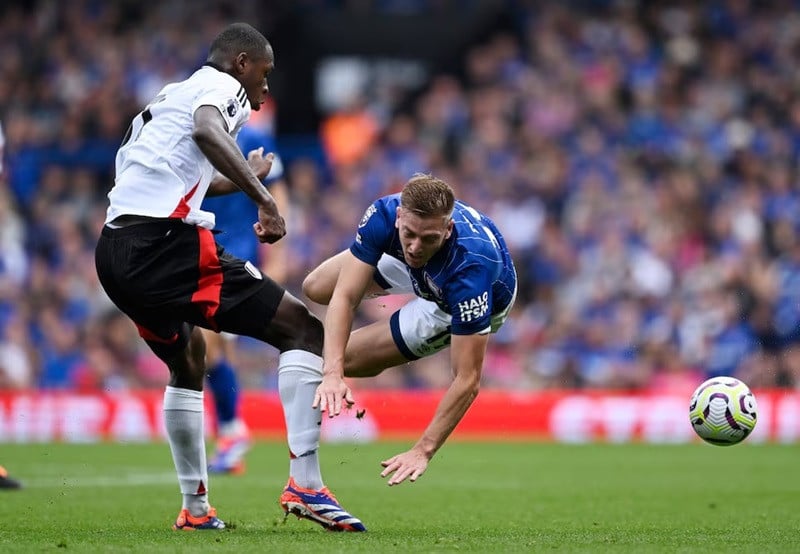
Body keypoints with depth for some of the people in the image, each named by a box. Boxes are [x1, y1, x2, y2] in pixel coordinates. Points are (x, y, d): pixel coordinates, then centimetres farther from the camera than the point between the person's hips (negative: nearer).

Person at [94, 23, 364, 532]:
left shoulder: (169, 96, 31)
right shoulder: (221, 85, 4)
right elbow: (206, 130, -21)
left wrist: (244, 177, 57)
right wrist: (263, 197, -28)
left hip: (114, 252, 9)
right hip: (166, 241, -9)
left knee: (188, 358, 33)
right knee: (304, 330, -6)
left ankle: (195, 508, 31)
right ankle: (305, 482, -18)